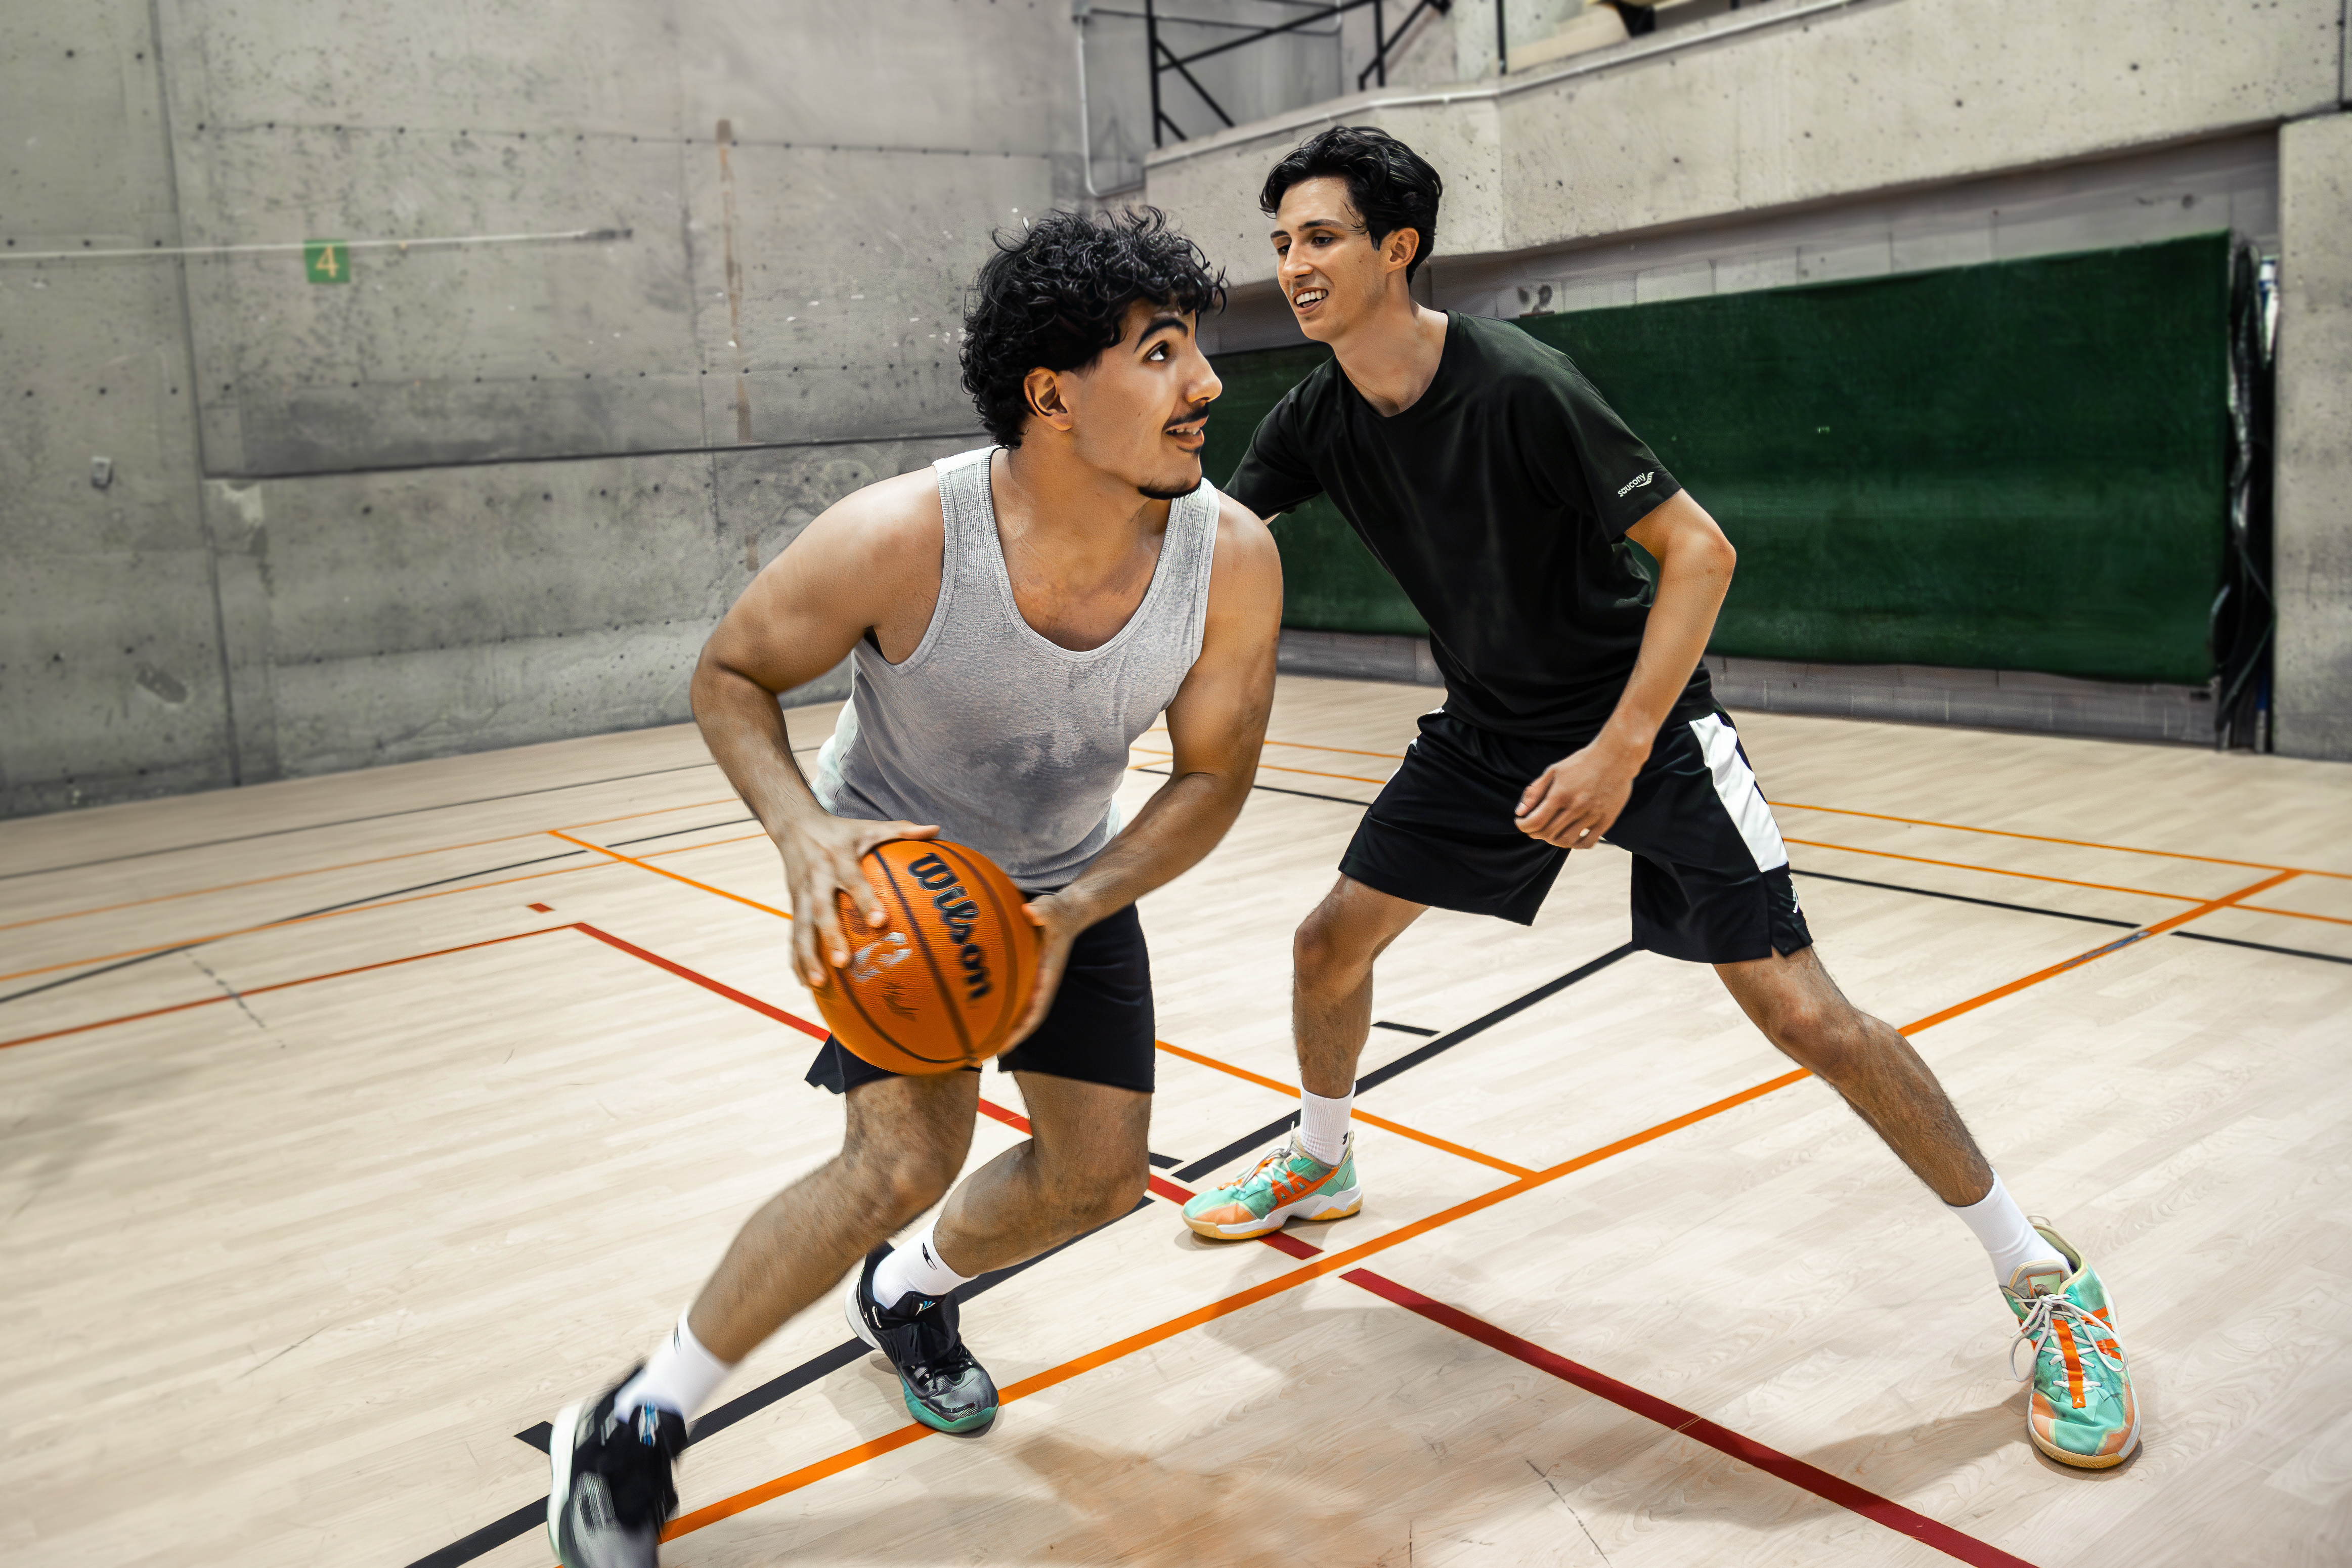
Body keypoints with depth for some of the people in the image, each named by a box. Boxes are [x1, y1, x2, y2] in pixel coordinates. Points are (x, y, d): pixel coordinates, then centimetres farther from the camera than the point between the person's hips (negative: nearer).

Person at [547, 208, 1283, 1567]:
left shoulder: (1235, 559, -26)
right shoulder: (900, 540, -35)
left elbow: (1213, 779, -13)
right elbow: (731, 676, -17)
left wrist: (1072, 912, -27)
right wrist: (804, 833, -35)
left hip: (1074, 879, 5)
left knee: (1100, 1175, 6)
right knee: (908, 1155, -22)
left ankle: (907, 1291, 39)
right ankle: (635, 1428, 1)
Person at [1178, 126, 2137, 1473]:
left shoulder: (1518, 386, -25)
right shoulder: (1318, 421, -4)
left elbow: (1700, 549, -23)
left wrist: (1621, 750, -28)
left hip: (1643, 721, -6)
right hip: (1489, 730, 6)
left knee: (1804, 1014, -11)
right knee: (1331, 943, 6)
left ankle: (2048, 1282, 7)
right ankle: (1322, 1166, 36)